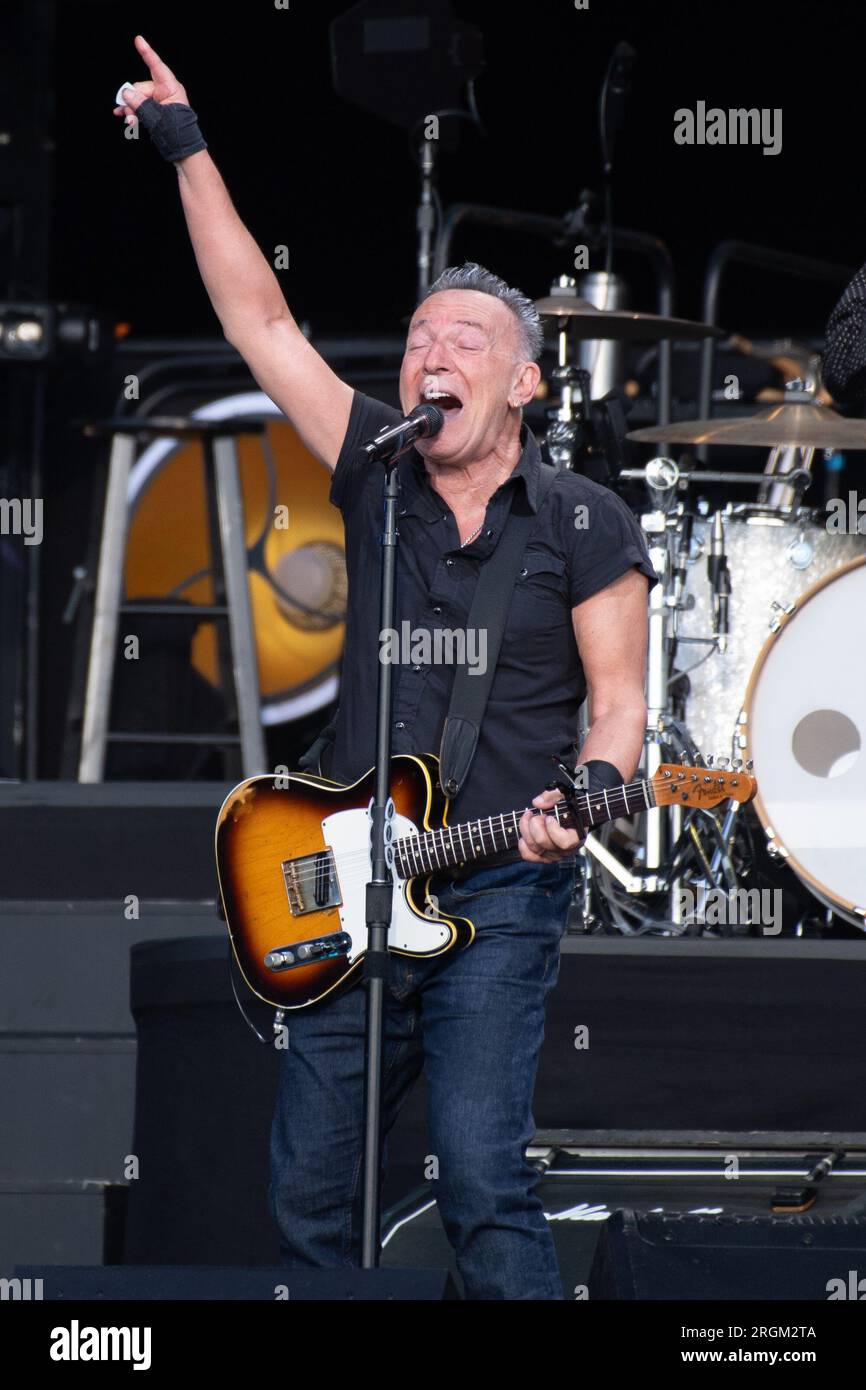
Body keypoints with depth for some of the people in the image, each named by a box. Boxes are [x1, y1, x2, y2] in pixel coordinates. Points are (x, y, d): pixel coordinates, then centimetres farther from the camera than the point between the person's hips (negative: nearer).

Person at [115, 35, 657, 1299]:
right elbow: (259, 318, 9)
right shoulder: (379, 476, 9)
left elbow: (618, 698, -1)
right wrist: (188, 149, 6)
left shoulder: (584, 526, 0)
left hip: (497, 896, -5)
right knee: (308, 1190, 5)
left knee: (480, 1174, -17)